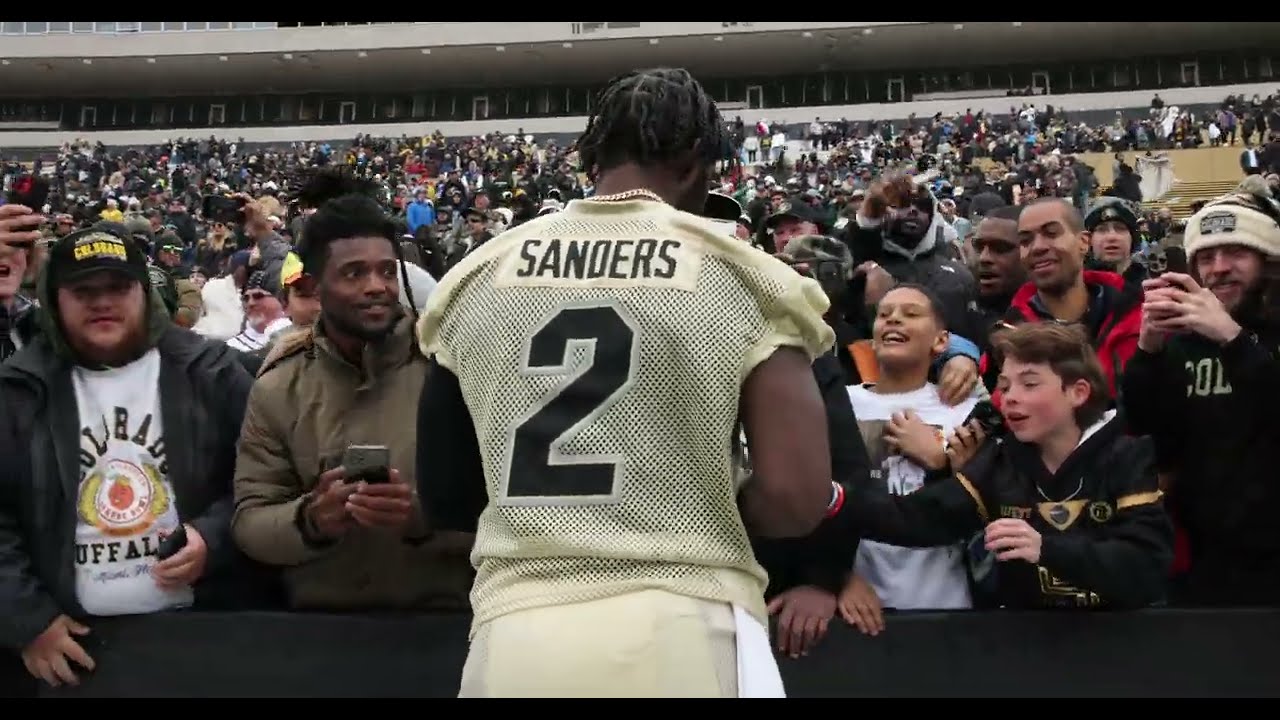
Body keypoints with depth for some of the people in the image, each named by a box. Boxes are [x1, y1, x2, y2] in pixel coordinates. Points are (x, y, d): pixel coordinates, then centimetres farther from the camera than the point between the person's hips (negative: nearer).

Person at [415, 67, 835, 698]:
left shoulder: (472, 278, 7)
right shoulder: (742, 276, -3)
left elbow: (443, 498, 13)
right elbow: (795, 499, -10)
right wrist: (703, 510, 9)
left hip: (513, 630, 3)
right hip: (682, 627, -3)